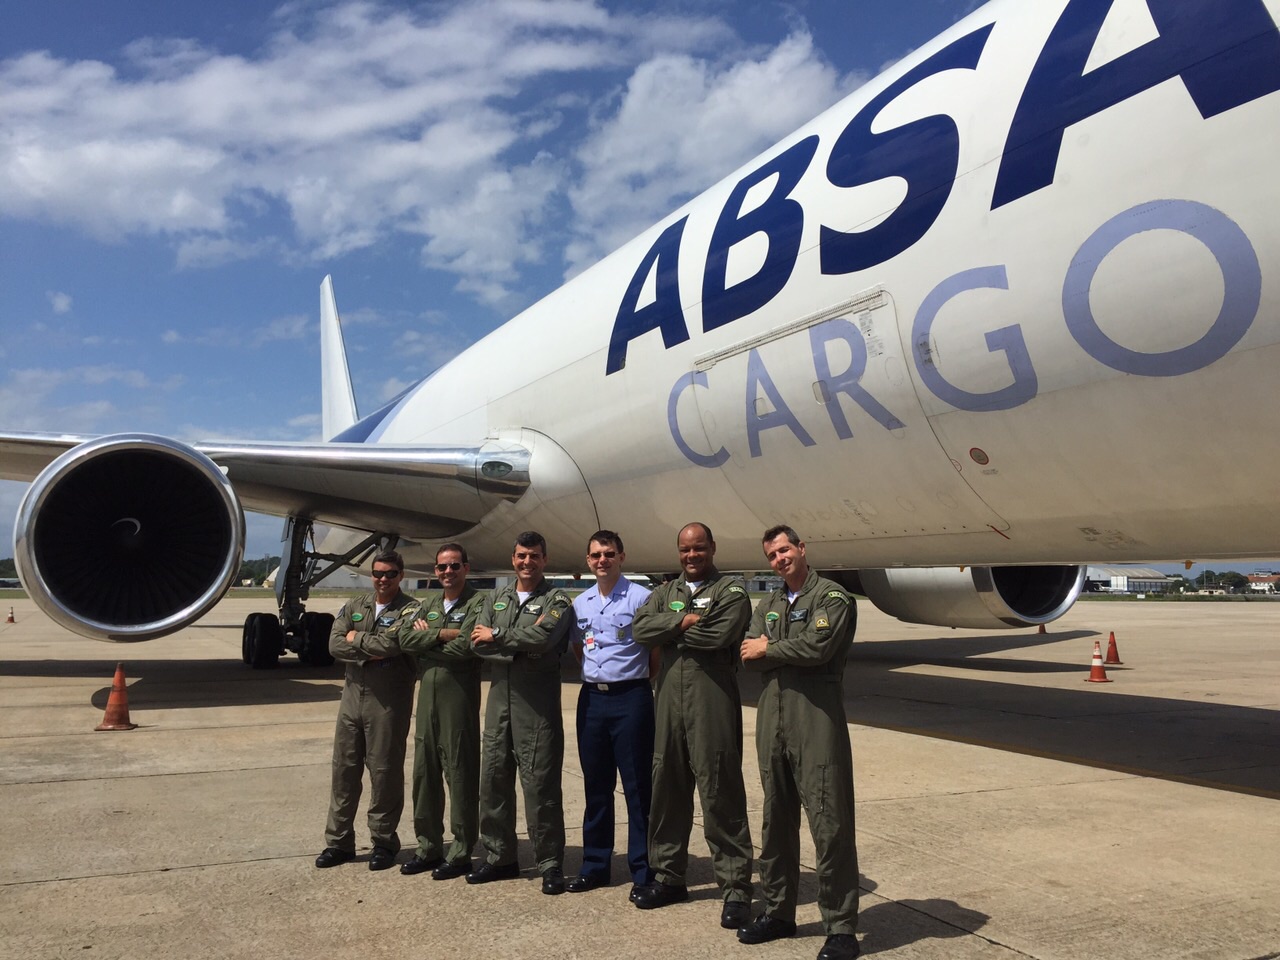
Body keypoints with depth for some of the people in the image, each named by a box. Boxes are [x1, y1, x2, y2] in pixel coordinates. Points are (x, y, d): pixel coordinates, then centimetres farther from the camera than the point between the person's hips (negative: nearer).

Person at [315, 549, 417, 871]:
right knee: (344, 768, 10)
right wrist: (372, 650, -15)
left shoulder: (409, 610, -5)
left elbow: (392, 643, -21)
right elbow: (335, 645, -1)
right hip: (353, 694, 5)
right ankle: (339, 841, 22)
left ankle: (383, 841, 17)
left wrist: (356, 638, -6)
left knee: (385, 771, 2)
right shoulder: (354, 607, 12)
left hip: (389, 700, -5)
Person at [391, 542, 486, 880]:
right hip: (427, 694, 7)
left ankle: (460, 853, 12)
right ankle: (428, 848, 25)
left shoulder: (477, 603, -6)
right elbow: (405, 638, 0)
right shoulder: (427, 603, 14)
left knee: (460, 773, 1)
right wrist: (442, 634, -11)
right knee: (424, 771, 12)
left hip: (459, 696, -6)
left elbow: (464, 648, -19)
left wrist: (426, 637, -6)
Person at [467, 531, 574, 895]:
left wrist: (496, 636, -8)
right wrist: (521, 644, -12)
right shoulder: (495, 599, 15)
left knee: (540, 784, -3)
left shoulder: (556, 600, -1)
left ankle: (550, 864, 9)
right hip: (499, 698, 5)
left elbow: (543, 637, -20)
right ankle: (499, 858, 25)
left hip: (538, 703, -5)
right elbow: (477, 643, 1)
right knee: (493, 779, 11)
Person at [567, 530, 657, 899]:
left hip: (630, 698, -5)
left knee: (637, 787, 0)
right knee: (596, 786, 13)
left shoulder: (640, 598, -7)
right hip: (591, 698, 6)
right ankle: (595, 865, 24)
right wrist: (594, 672, 11)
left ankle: (643, 872, 9)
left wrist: (633, 676, 1)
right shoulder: (580, 603, 10)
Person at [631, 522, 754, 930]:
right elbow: (641, 628, 0)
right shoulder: (666, 591, 16)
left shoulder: (731, 590, 0)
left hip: (712, 700, -5)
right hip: (669, 698, 5)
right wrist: (685, 621, -12)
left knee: (720, 793, -3)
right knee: (668, 788, 12)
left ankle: (735, 887, 6)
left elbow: (718, 635, -17)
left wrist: (668, 634, -5)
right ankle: (668, 875, 27)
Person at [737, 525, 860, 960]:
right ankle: (778, 912, 27)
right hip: (772, 719, 7)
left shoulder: (832, 597, -2)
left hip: (817, 720, -6)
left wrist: (767, 650, -3)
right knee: (776, 821, 14)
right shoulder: (768, 605, 18)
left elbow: (817, 647, -17)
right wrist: (792, 653, -10)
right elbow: (748, 656, 5)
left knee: (829, 824, -4)